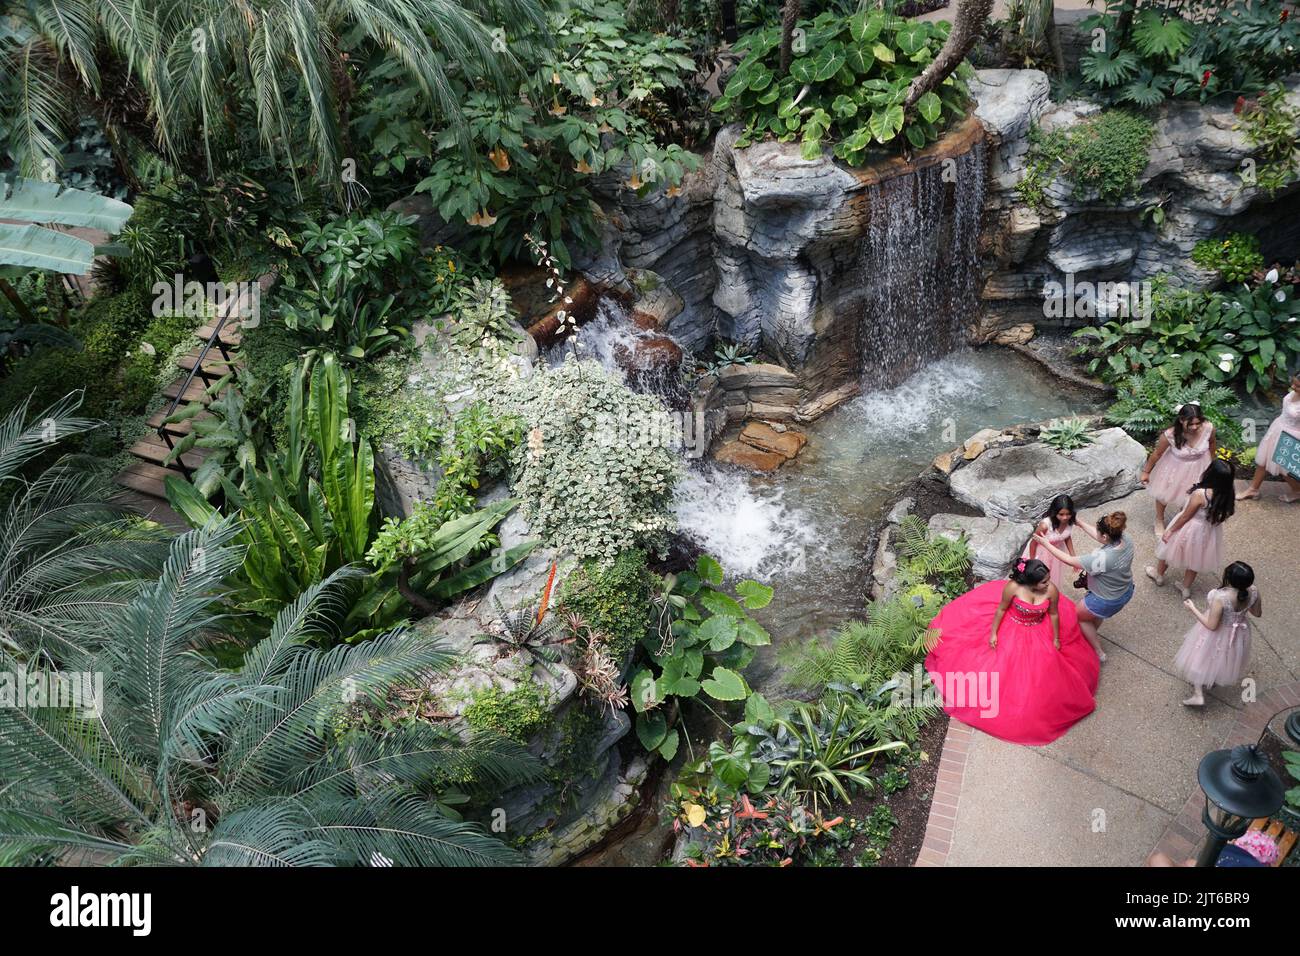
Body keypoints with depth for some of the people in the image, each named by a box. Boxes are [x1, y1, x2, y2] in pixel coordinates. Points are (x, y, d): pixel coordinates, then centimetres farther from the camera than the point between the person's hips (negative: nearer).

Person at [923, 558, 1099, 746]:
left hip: (1038, 636, 2)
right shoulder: (1013, 587, -32)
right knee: (999, 664, 8)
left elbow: (1054, 614, -7)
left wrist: (1056, 639, 4)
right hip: (1011, 632, -1)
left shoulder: (1052, 591, -26)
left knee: (1039, 675, 8)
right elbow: (1001, 610, -15)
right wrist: (993, 633, -8)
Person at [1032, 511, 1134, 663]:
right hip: (1126, 592, 7)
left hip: (1107, 602, -7)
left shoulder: (1102, 559, -41)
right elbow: (1099, 535, -1)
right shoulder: (1125, 540, -22)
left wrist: (1046, 544, -18)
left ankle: (1099, 653, 35)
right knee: (1096, 610, 35)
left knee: (1077, 615, 23)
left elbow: (1070, 560, -28)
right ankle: (1093, 634, 60)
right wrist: (1079, 522, 6)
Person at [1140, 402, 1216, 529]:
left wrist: (1212, 460, 13)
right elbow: (1157, 453, -18)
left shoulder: (1208, 428, -31)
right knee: (1163, 494, 22)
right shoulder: (1170, 434, -37)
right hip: (1175, 467, -2)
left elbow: (1212, 443, -5)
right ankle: (1159, 520, 53)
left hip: (1198, 467, 2)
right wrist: (1146, 471, -4)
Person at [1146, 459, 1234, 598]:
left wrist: (1170, 530, -9)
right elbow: (1224, 515, -2)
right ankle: (1186, 588, 43)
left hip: (1191, 529, -5)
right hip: (1208, 532, 5)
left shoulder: (1200, 494, -35)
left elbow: (1185, 517, -23)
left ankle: (1159, 575, 47)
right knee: (1194, 558, 26)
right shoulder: (1228, 496, -18)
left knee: (1169, 548, 24)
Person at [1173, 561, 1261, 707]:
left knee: (1200, 660, 22)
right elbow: (1258, 613, -5)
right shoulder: (1253, 592, -25)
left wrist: (1193, 609, -19)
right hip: (1238, 634, 5)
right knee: (1224, 658, 34)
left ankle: (1198, 695, 29)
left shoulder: (1220, 598, -41)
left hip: (1217, 635, -5)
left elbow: (1211, 625, -29)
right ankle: (1215, 681, 59)